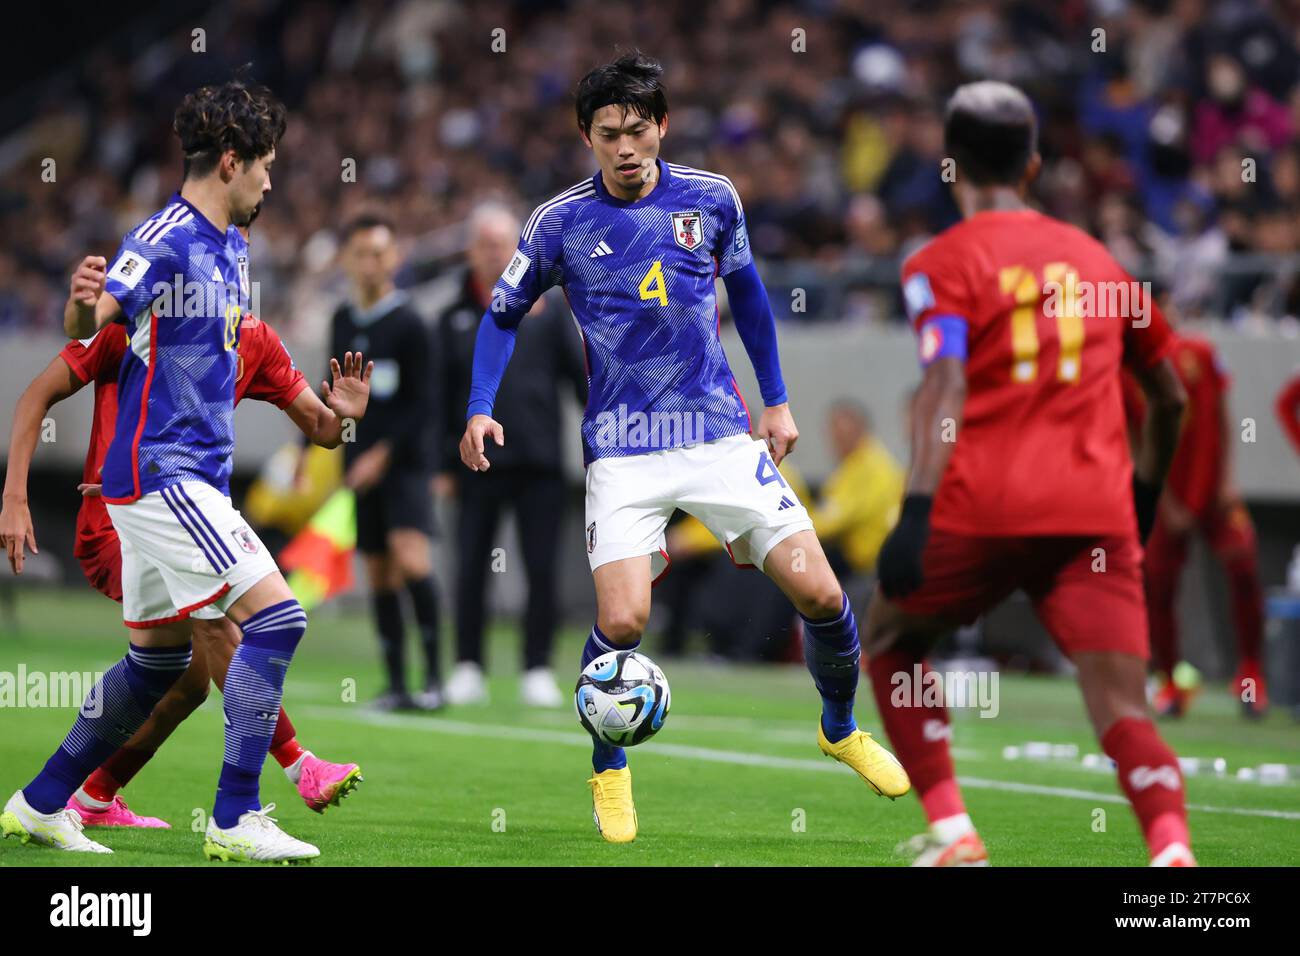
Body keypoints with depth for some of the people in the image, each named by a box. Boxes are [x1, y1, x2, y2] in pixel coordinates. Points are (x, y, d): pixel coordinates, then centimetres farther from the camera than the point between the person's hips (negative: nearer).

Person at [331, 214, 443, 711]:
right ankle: (396, 685, 11)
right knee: (379, 575, 6)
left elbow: (426, 404, -11)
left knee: (411, 558, -22)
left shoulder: (409, 324, -8)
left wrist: (384, 454, -16)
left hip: (405, 462, -6)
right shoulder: (342, 321, 11)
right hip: (361, 466, 6)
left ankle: (434, 676, -19)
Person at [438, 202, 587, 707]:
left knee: (541, 570, -1)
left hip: (538, 462, -1)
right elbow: (440, 395, 9)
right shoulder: (455, 319, 9)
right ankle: (468, 668, 10)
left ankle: (538, 671, 7)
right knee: (470, 569, 1)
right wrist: (441, 462, 4)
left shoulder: (548, 309, 6)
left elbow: (582, 375, 7)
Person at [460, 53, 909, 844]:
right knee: (621, 620, -18)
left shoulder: (711, 199, 1)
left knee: (820, 593, -6)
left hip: (720, 431, 2)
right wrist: (481, 411, -2)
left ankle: (842, 731, 24)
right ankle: (610, 773, 10)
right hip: (624, 447, -2)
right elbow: (504, 314, 10)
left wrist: (776, 401, 19)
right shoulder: (562, 222, -3)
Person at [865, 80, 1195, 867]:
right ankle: (1173, 848, -32)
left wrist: (916, 509, -21)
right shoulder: (1097, 259, 20)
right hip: (1097, 512, 3)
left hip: (985, 507, -3)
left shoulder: (943, 263, 5)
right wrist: (1145, 494, 41)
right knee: (1123, 709, -6)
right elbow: (1169, 396, 27)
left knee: (890, 642, 22)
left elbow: (946, 386, -12)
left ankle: (951, 831, 12)